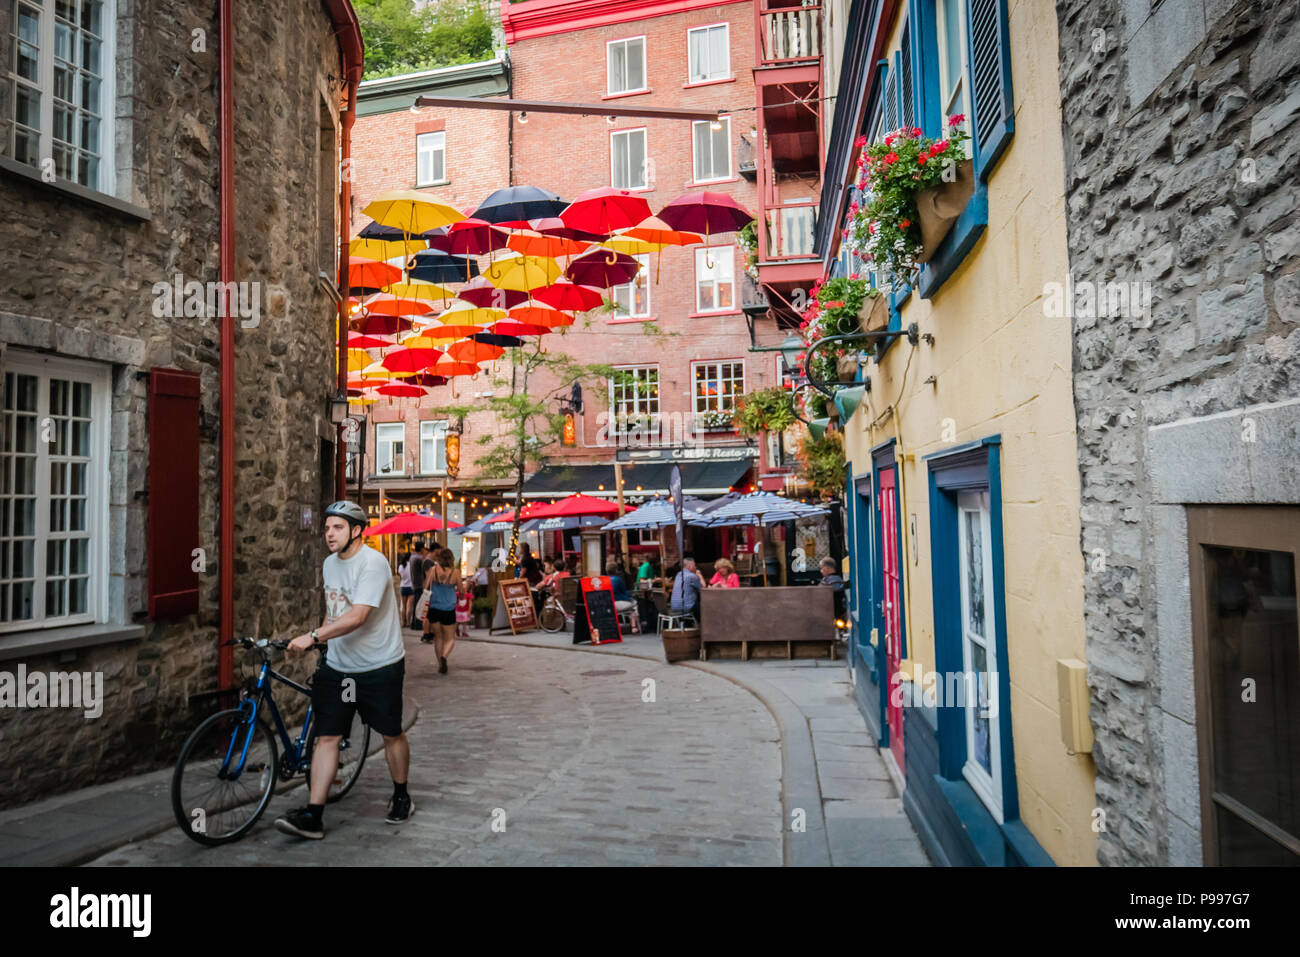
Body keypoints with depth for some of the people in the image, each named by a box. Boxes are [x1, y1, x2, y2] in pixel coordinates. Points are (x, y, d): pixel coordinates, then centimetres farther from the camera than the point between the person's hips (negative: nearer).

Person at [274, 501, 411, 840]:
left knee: (391, 734, 9)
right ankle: (313, 816, 4)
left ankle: (401, 798, 29)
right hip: (337, 666, 6)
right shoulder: (330, 563, 8)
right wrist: (320, 640, 13)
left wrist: (312, 636, -32)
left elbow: (357, 617, -28)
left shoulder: (373, 563, -19)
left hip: (379, 668, -6)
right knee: (326, 737, 1)